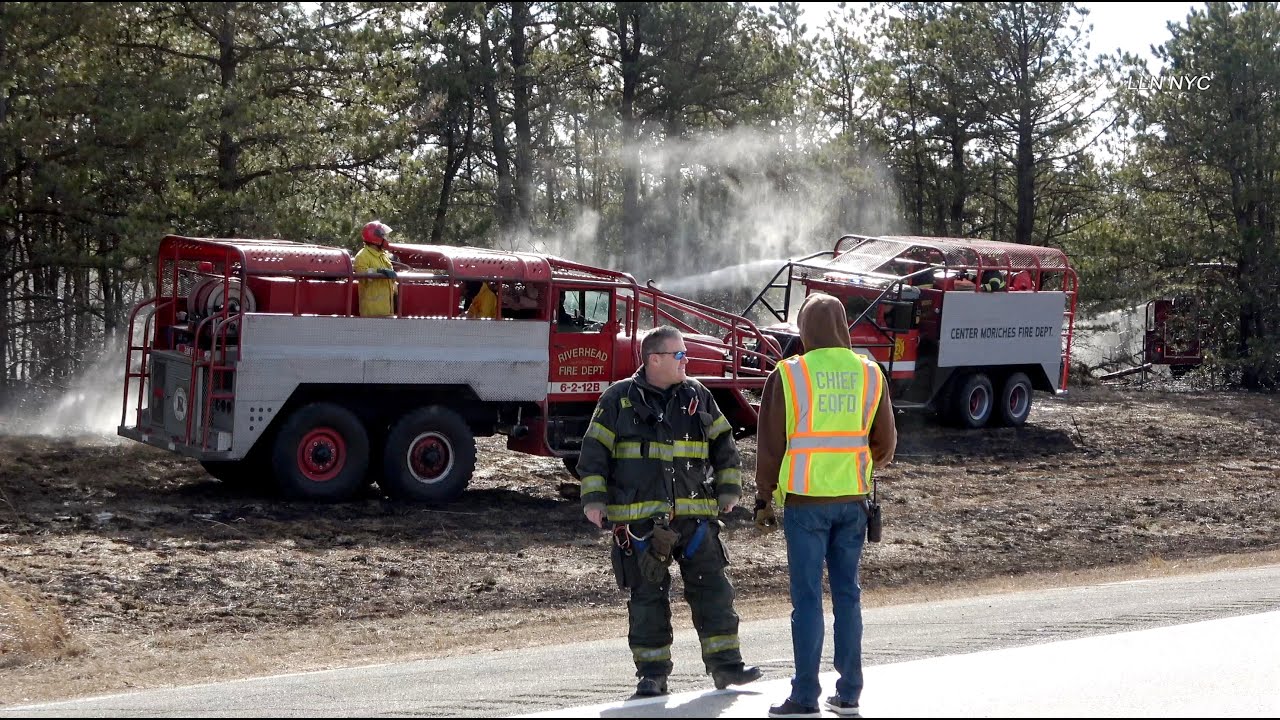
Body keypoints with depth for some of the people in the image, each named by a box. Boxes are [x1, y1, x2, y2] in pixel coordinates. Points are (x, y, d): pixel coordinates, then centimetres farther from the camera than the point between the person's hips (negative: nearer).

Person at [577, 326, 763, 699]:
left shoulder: (698, 396, 9)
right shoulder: (619, 399, 0)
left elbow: (723, 443, 17)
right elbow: (594, 451, 1)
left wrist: (728, 489, 13)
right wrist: (593, 498, -5)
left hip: (694, 514, 3)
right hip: (639, 519, -3)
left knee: (712, 588, 2)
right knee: (648, 597, 3)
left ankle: (725, 664, 10)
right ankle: (652, 674, 11)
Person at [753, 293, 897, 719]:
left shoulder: (788, 376, -7)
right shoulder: (870, 375, 4)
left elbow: (771, 445, -5)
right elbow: (885, 443, 11)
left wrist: (763, 500, 4)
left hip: (806, 499, -3)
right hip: (852, 499, 3)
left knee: (807, 598, -1)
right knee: (847, 593, 11)